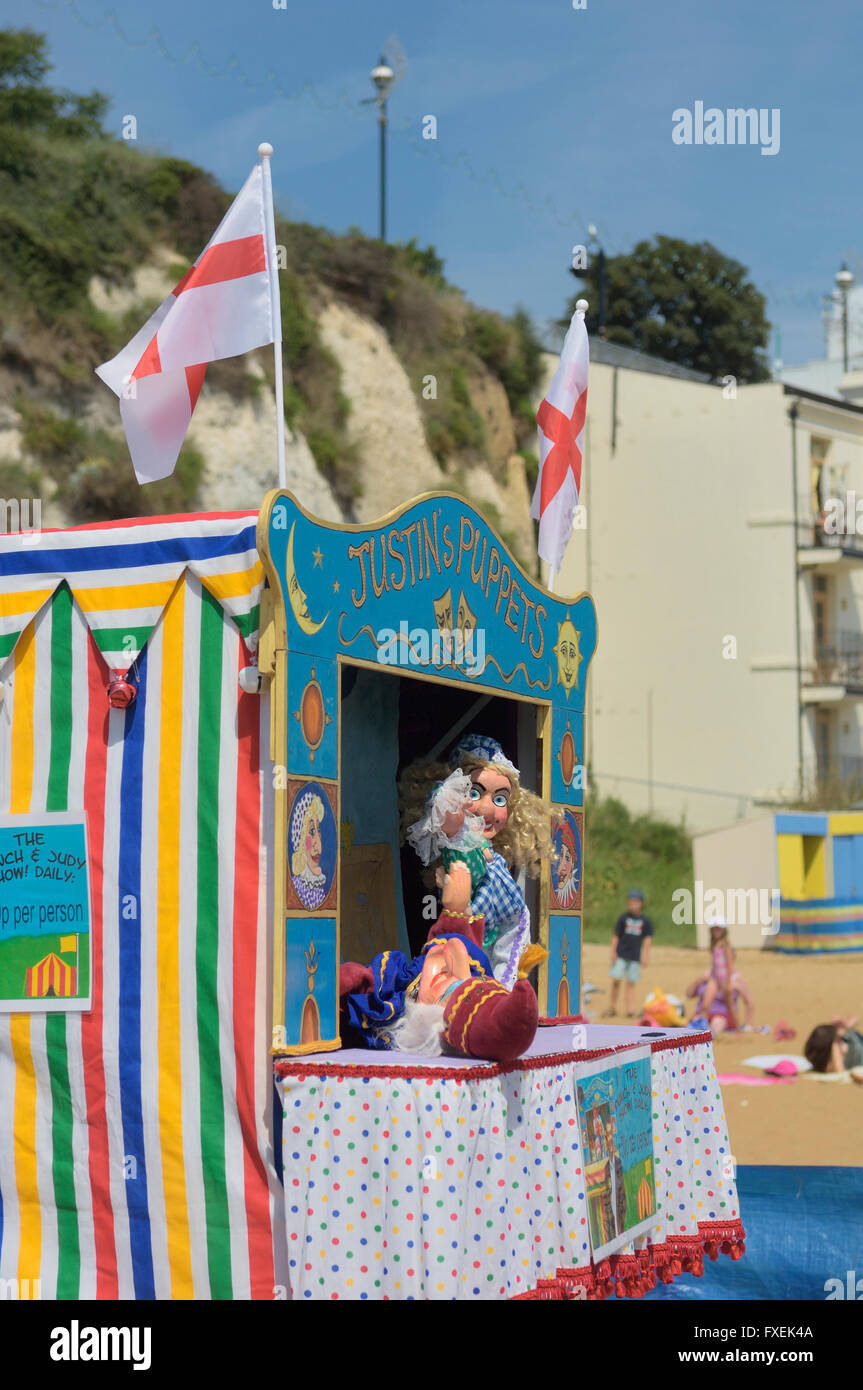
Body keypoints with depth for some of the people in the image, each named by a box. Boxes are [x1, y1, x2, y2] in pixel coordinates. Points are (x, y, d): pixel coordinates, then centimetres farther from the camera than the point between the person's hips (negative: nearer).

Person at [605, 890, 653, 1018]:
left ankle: (630, 1010, 7)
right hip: (621, 954, -1)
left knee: (631, 983, 3)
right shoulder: (623, 918, 2)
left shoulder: (645, 921, 4)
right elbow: (616, 936, 4)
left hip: (635, 956, 1)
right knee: (616, 980, -8)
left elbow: (647, 940, 7)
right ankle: (612, 1007, 5)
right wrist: (613, 952, -3)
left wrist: (645, 956, 1)